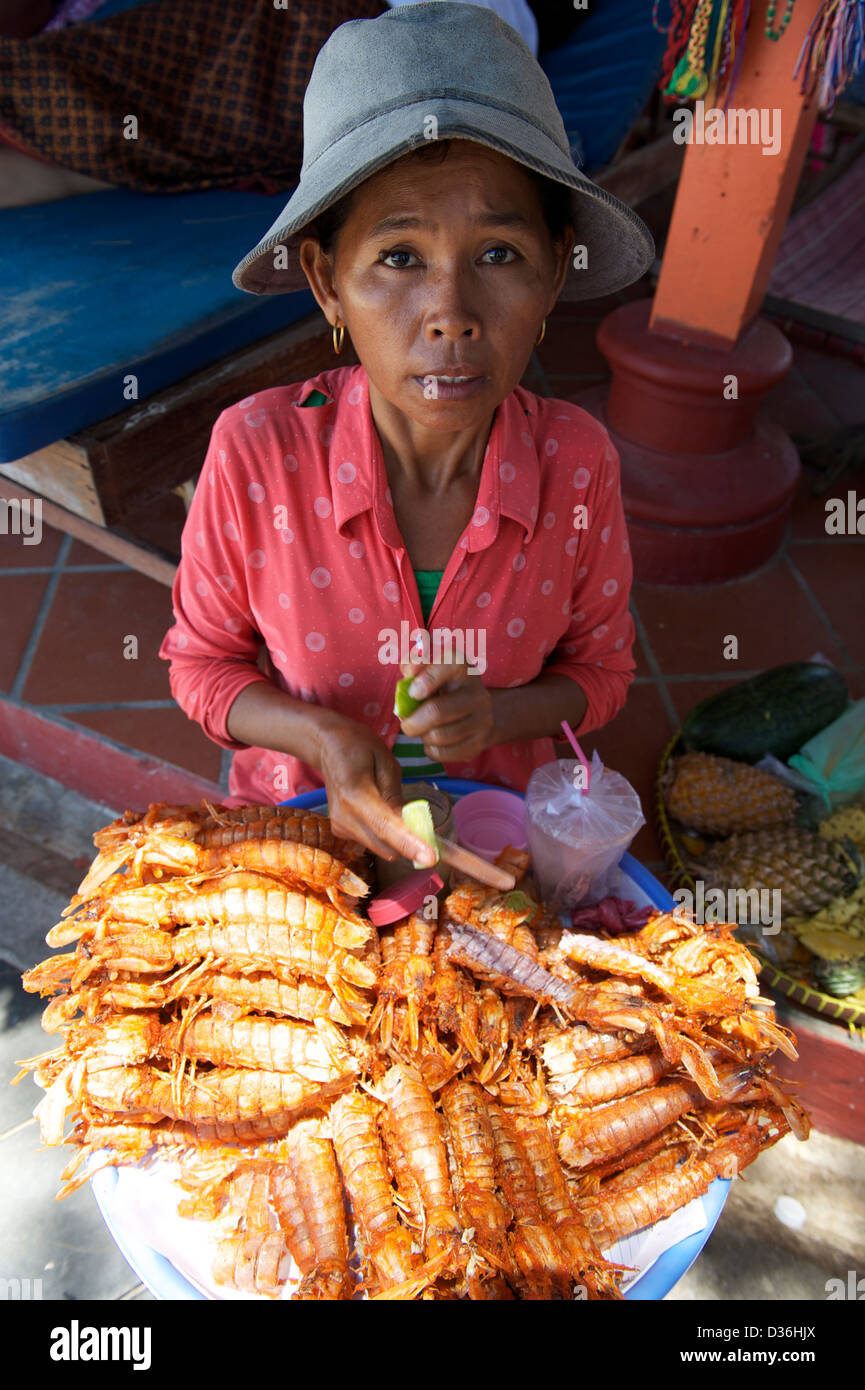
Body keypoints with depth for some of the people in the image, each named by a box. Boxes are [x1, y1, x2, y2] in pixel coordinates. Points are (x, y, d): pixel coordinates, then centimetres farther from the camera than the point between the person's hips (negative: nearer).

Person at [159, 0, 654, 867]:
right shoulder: (255, 453, -21)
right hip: (301, 818, -2)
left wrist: (495, 711, -22)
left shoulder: (576, 463, -17)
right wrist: (320, 736, -25)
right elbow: (202, 665, -6)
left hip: (495, 816, 3)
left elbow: (599, 669, -1)